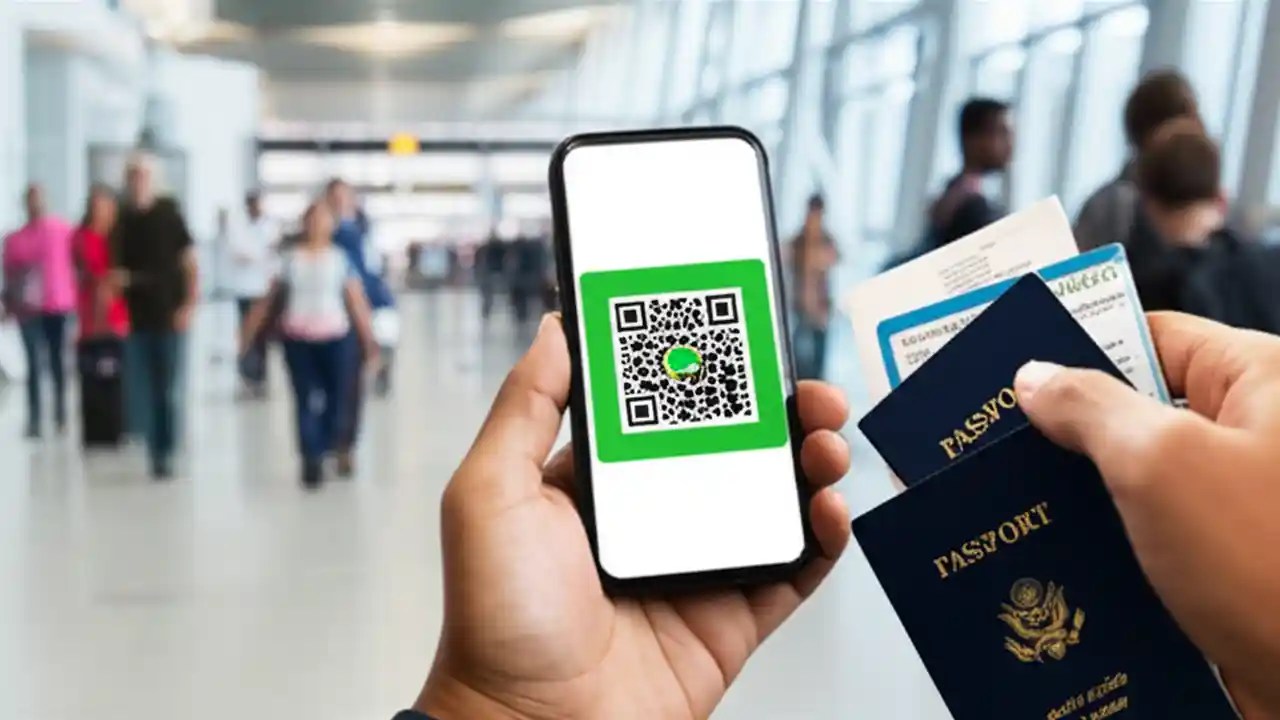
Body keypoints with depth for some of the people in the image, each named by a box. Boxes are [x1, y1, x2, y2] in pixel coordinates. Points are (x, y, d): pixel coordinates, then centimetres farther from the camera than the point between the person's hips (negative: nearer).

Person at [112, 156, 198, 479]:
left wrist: (188, 304, -9)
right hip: (135, 317, 3)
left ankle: (167, 452, 8)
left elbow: (188, 260, -2)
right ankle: (155, 453, 11)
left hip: (168, 314, -3)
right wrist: (119, 277, -10)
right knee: (144, 390, 3)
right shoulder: (121, 220, 5)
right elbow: (115, 267, 13)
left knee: (167, 389, 0)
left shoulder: (169, 213, -2)